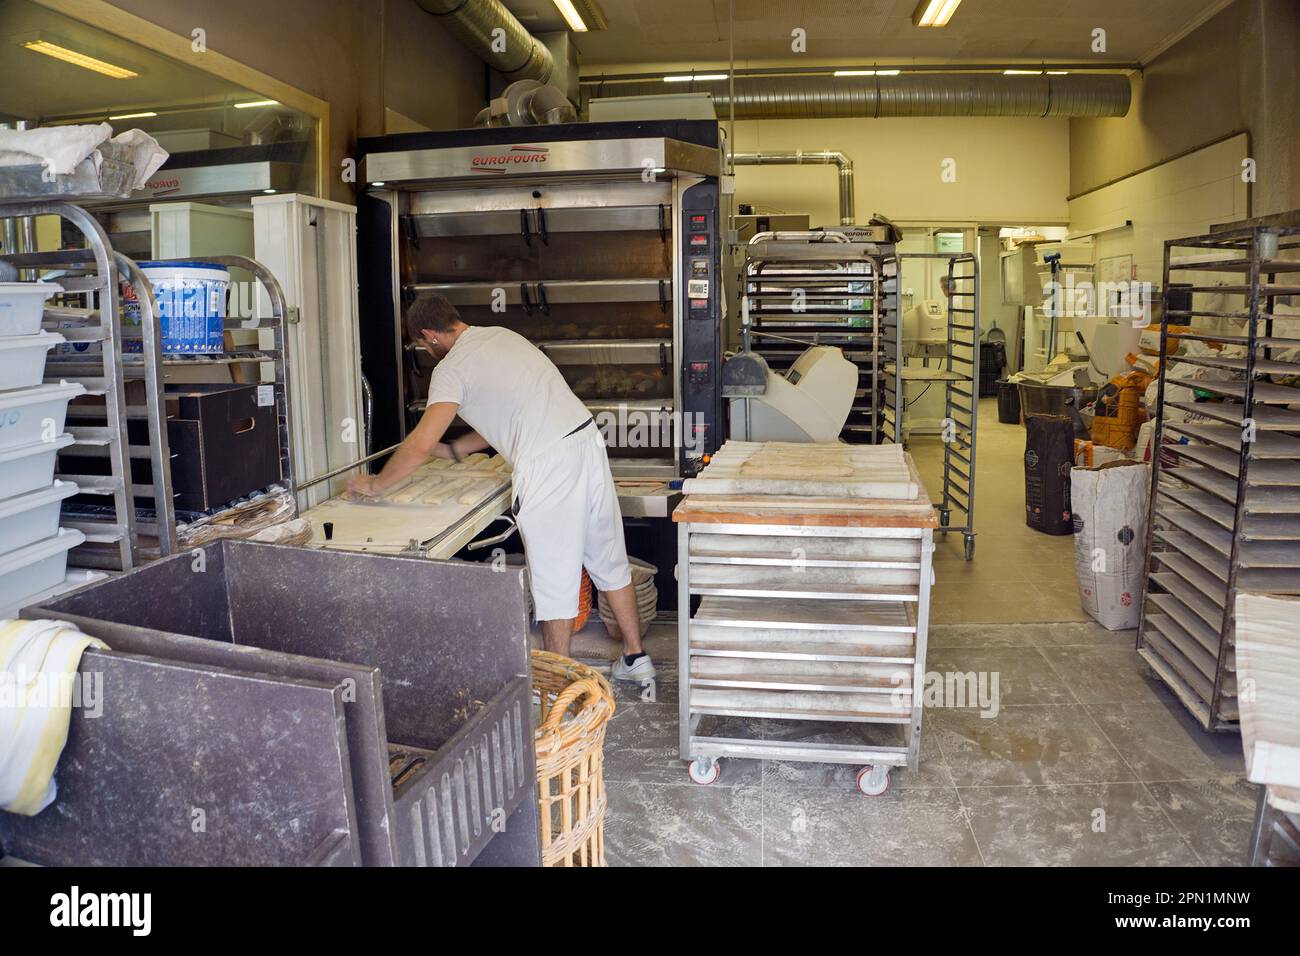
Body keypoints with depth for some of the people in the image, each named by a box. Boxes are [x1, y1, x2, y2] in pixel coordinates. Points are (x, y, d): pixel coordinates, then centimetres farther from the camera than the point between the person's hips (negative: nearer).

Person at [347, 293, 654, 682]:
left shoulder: (451, 368, -4)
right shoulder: (502, 335, 21)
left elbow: (420, 446, -11)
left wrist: (375, 485, 4)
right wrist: (453, 449, 32)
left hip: (547, 464, -8)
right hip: (588, 439, 9)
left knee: (555, 580, 4)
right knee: (610, 560, 18)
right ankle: (635, 658, 30)